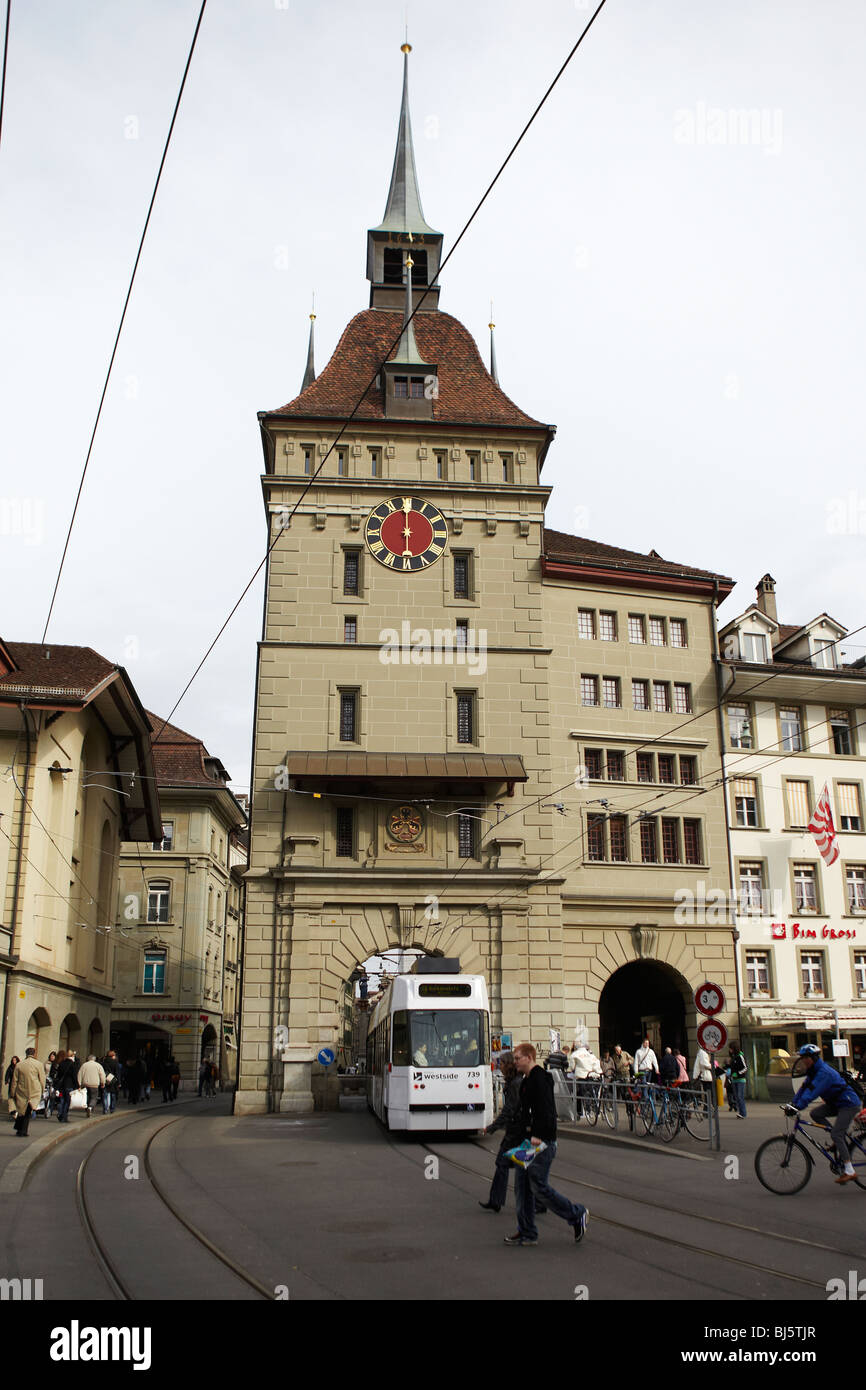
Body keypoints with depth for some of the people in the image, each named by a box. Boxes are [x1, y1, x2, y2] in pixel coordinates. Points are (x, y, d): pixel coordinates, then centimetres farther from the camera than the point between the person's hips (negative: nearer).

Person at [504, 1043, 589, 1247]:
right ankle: (526, 1233, 17)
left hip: (542, 1143, -10)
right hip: (529, 1141, 10)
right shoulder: (526, 1080, 16)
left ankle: (577, 1214, 8)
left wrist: (538, 1135, -28)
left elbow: (547, 1111, -25)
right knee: (522, 1186, 10)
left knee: (538, 1186, -7)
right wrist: (526, 1131, 13)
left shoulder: (540, 1079, -16)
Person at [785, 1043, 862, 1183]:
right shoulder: (813, 1071, 5)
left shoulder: (824, 1072, -25)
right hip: (836, 1103, 9)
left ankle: (849, 1171, -10)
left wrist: (797, 1107, -36)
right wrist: (792, 1104, -6)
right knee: (816, 1114, -6)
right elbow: (804, 1088, 5)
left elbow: (812, 1093, -32)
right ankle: (841, 1140, 6)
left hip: (849, 1104, -9)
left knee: (836, 1134, -15)